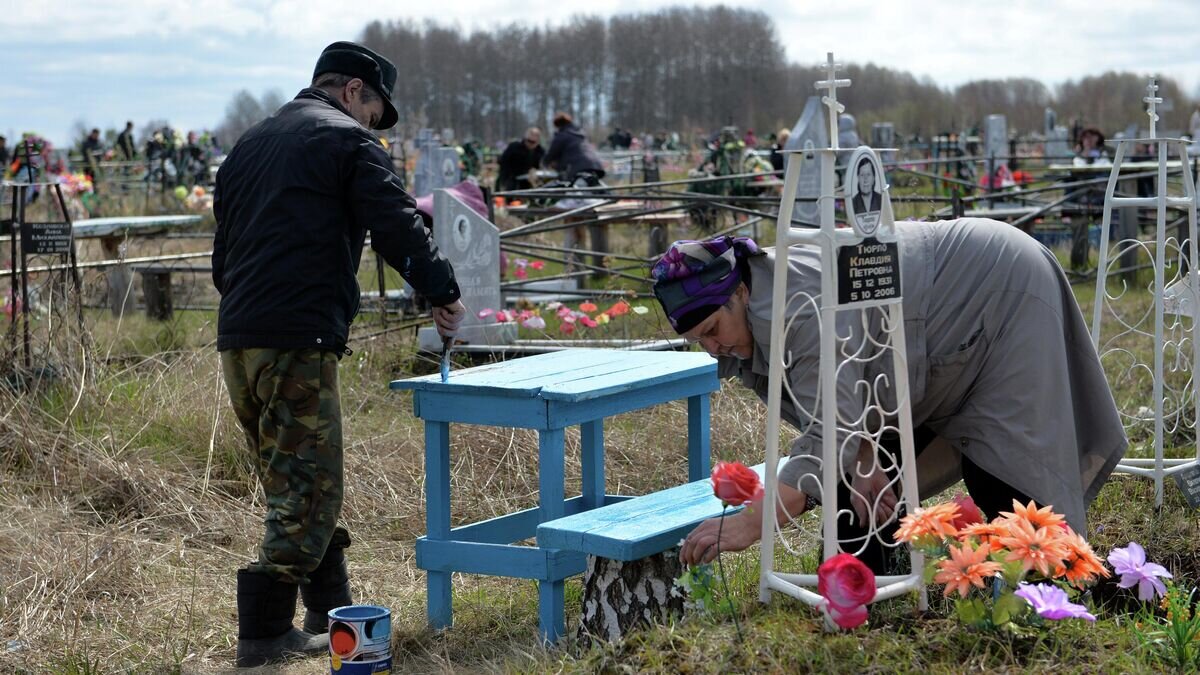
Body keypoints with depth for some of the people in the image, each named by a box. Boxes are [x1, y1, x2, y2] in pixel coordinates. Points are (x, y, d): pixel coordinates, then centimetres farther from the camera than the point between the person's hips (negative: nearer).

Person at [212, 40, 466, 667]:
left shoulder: (248, 145, 23)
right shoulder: (347, 141, -1)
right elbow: (398, 228, -10)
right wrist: (443, 292, 1)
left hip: (236, 341, 8)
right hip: (299, 342, -8)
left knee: (294, 487, 16)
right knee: (309, 489, -2)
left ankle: (333, 615, 24)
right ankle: (264, 633, -2)